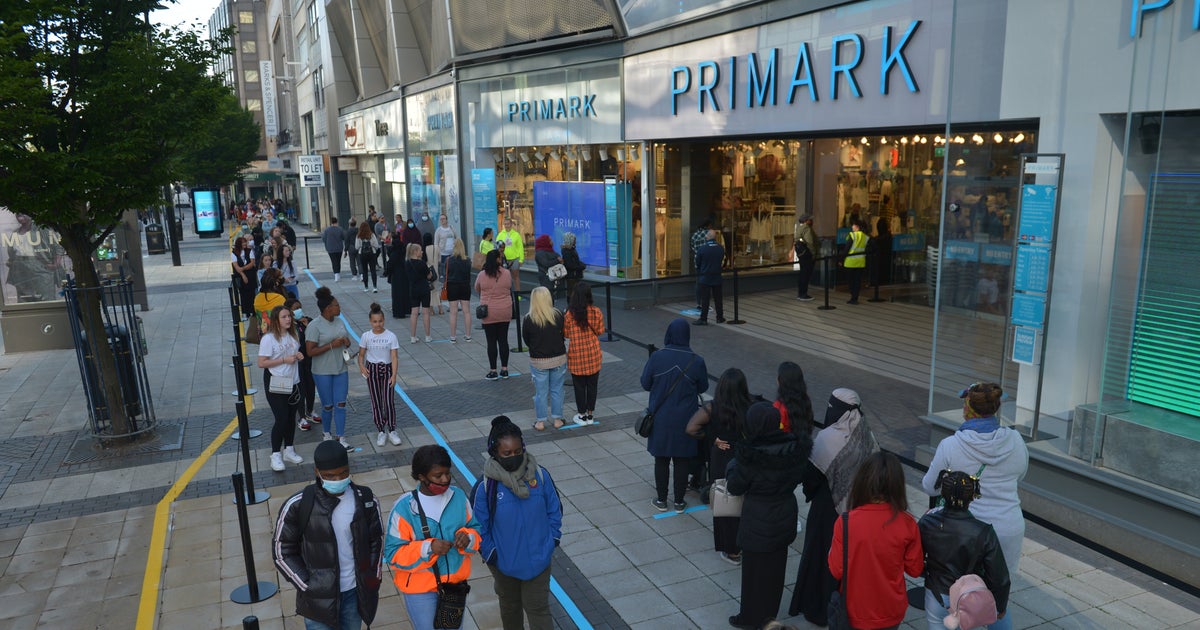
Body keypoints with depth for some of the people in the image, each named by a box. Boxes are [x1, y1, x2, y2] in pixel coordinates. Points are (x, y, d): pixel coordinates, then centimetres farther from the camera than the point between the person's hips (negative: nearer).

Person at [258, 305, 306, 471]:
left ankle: (288, 450, 27)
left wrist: (298, 356, -3)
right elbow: (261, 363, -17)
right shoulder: (269, 339, -15)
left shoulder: (293, 335, 6)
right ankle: (276, 455, 6)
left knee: (291, 417, 13)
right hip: (276, 384, -7)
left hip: (293, 382, 7)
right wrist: (284, 360, -22)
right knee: (281, 419, -7)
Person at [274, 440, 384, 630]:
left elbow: (376, 541, 5)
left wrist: (374, 579, 1)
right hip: (319, 597, -2)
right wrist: (307, 587, -10)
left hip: (355, 593, 3)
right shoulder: (297, 506, -15)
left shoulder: (365, 499, -8)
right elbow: (282, 551, -6)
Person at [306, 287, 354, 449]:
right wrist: (331, 345, -24)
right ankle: (328, 434, 29)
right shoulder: (315, 326, -15)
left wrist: (346, 342, -6)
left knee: (340, 404, 4)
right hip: (323, 372, -5)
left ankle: (340, 438, 11)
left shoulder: (338, 322, 5)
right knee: (328, 406, 7)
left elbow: (347, 342, 18)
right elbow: (310, 351, -18)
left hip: (340, 370, 5)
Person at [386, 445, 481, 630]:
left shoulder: (458, 496, -9)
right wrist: (428, 548, -31)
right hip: (420, 587, -4)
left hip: (455, 582, 4)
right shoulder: (404, 507, -21)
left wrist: (469, 538, -20)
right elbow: (393, 554, -17)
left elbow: (475, 529, 3)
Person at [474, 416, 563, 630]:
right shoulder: (487, 485, -20)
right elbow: (480, 526, -10)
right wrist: (490, 555, -9)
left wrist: (551, 541, -5)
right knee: (510, 607, 24)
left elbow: (554, 511, -3)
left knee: (538, 609, 8)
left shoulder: (540, 475, -15)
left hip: (538, 561, 0)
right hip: (505, 564, 0)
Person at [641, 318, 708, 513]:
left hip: (661, 419, 0)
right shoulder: (696, 361, -13)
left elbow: (645, 384, -4)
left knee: (661, 460, 13)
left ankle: (661, 500, 23)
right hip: (684, 420, 0)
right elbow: (703, 388, 1)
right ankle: (679, 502, 21)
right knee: (682, 461, 12)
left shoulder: (657, 357, -14)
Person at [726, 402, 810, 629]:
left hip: (758, 521, -5)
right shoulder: (795, 448, -11)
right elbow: (798, 477, 4)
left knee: (755, 569, 13)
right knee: (775, 567, 22)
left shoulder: (750, 456, -26)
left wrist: (732, 465, 3)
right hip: (786, 515, 5)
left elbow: (735, 487, -13)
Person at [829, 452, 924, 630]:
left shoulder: (846, 522, -22)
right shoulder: (907, 524, -15)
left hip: (855, 614, -2)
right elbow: (915, 569, -4)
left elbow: (836, 571, -14)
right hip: (892, 614, 2)